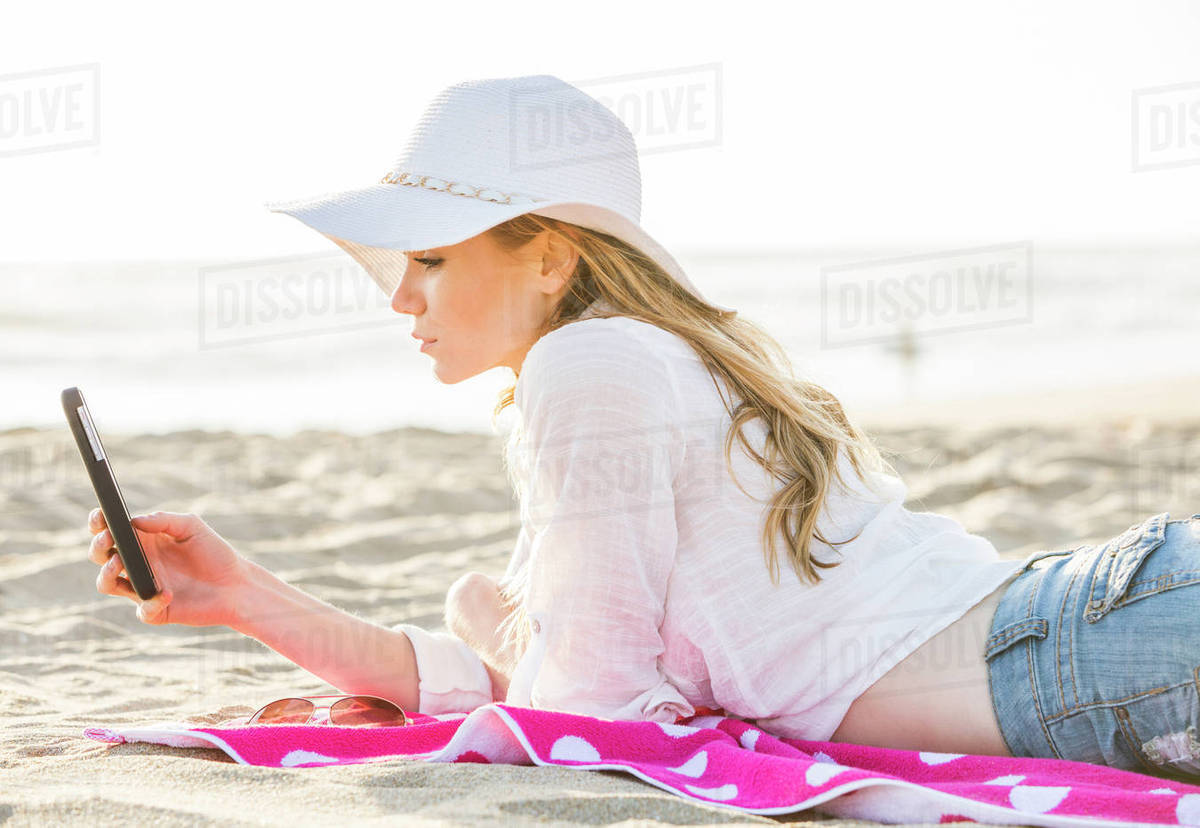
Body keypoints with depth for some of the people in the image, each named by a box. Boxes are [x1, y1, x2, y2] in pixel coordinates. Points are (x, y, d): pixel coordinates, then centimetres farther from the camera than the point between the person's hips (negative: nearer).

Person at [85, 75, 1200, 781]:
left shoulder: (589, 369, -12)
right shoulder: (644, 362, 18)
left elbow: (598, 700, -12)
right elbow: (523, 684, 17)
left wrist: (487, 616, 9)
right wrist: (241, 597, 14)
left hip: (1066, 664, -8)